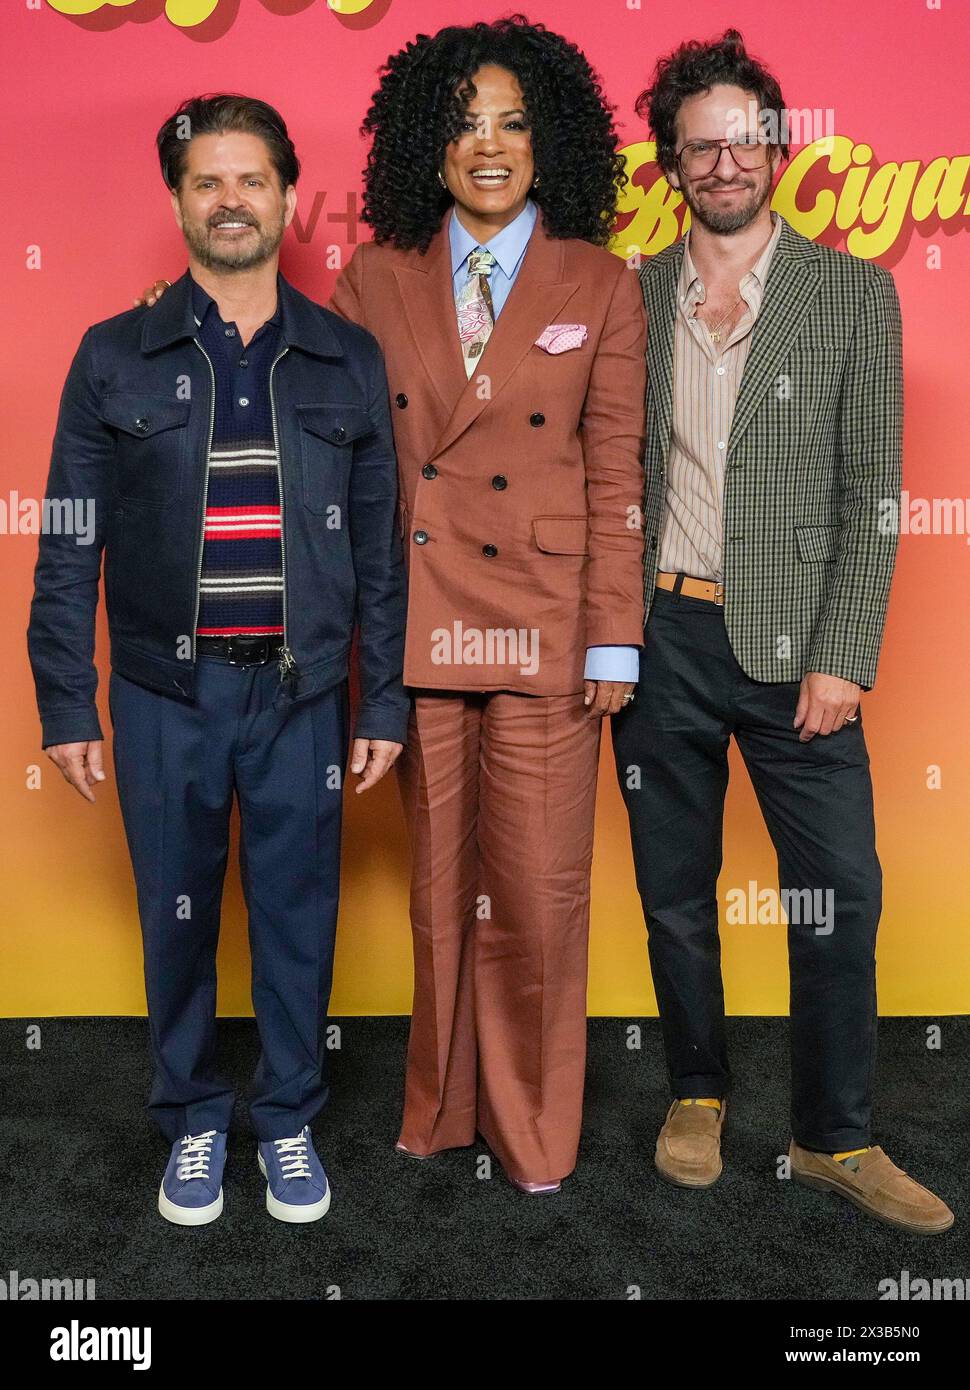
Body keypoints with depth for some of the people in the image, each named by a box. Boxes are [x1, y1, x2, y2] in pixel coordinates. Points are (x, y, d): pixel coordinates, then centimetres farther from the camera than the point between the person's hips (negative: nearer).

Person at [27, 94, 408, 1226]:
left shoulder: (349, 359, 5)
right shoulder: (116, 357, 3)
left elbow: (379, 544, 5)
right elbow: (70, 548, 3)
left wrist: (385, 701, 1)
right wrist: (66, 706, -2)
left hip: (301, 689, 0)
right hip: (165, 688, 0)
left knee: (297, 912, 8)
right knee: (176, 916, 10)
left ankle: (289, 1121, 29)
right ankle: (192, 1120, 31)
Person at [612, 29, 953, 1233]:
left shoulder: (854, 295, 3)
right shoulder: (631, 296, 8)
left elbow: (871, 493, -2)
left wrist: (842, 659, -9)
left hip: (790, 639, -1)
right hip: (658, 636, 2)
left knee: (841, 892, 0)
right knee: (675, 890, 11)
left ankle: (835, 1138, 20)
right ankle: (697, 1094, 32)